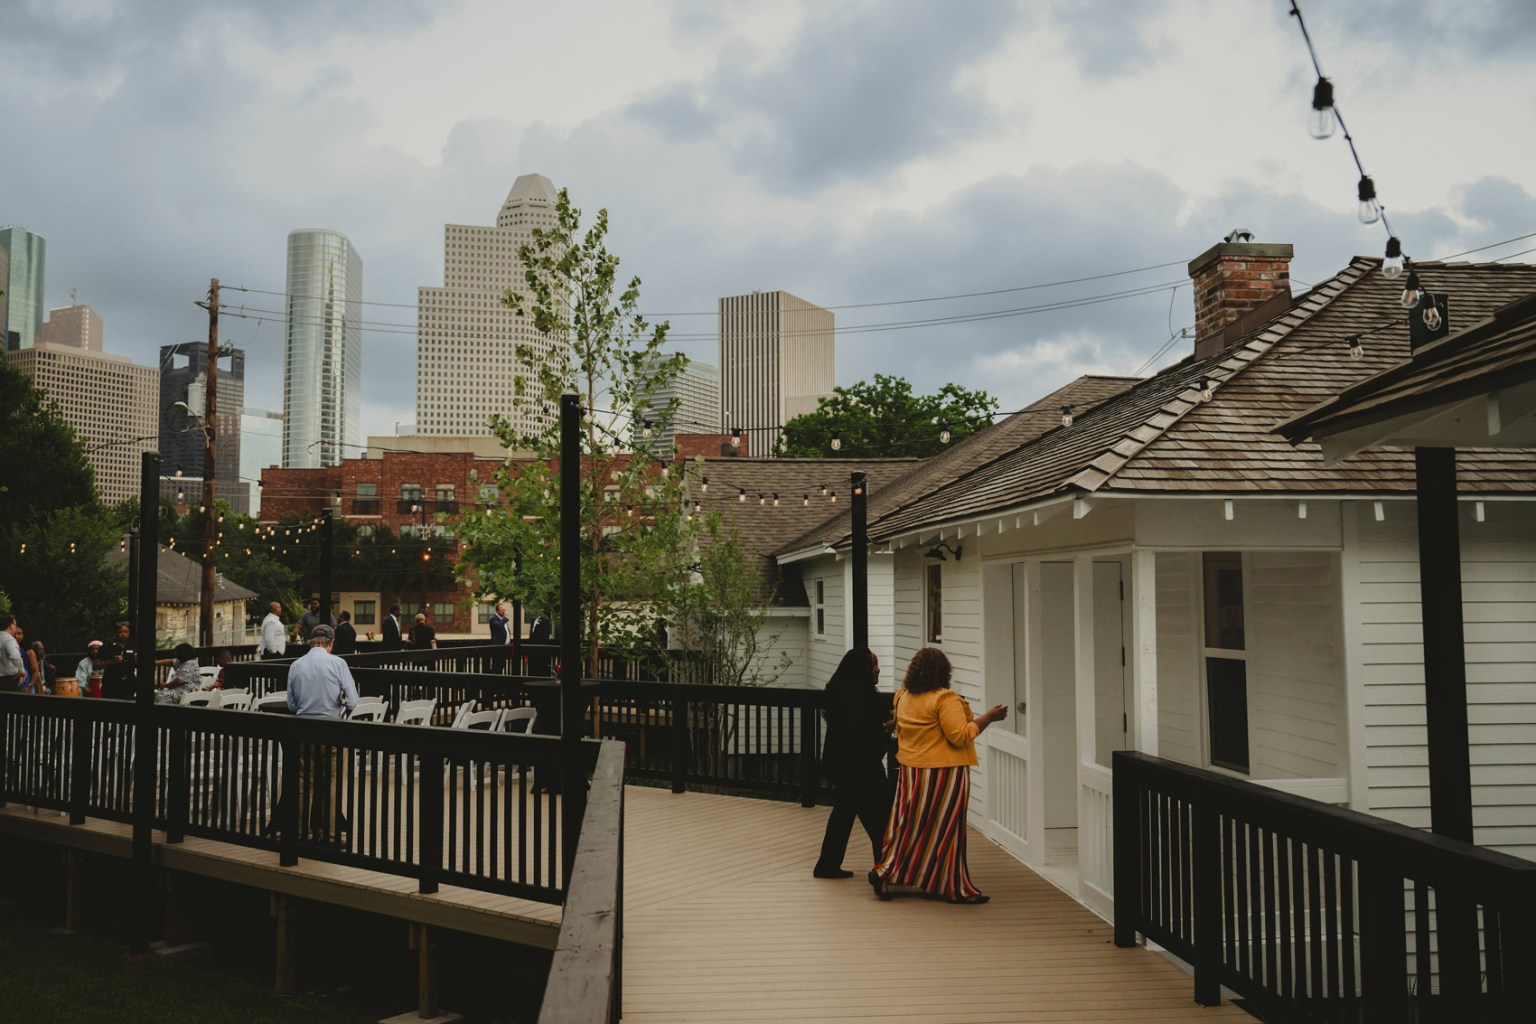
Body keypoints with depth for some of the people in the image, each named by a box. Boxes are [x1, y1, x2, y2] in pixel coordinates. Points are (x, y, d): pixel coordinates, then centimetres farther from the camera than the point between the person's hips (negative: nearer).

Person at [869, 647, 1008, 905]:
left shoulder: (903, 697, 7)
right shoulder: (945, 699, -18)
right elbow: (960, 735, -21)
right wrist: (988, 717, -14)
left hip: (911, 773, 7)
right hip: (942, 774, -7)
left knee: (909, 826, 15)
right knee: (944, 829, 1)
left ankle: (885, 873, 15)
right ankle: (954, 888, 10)